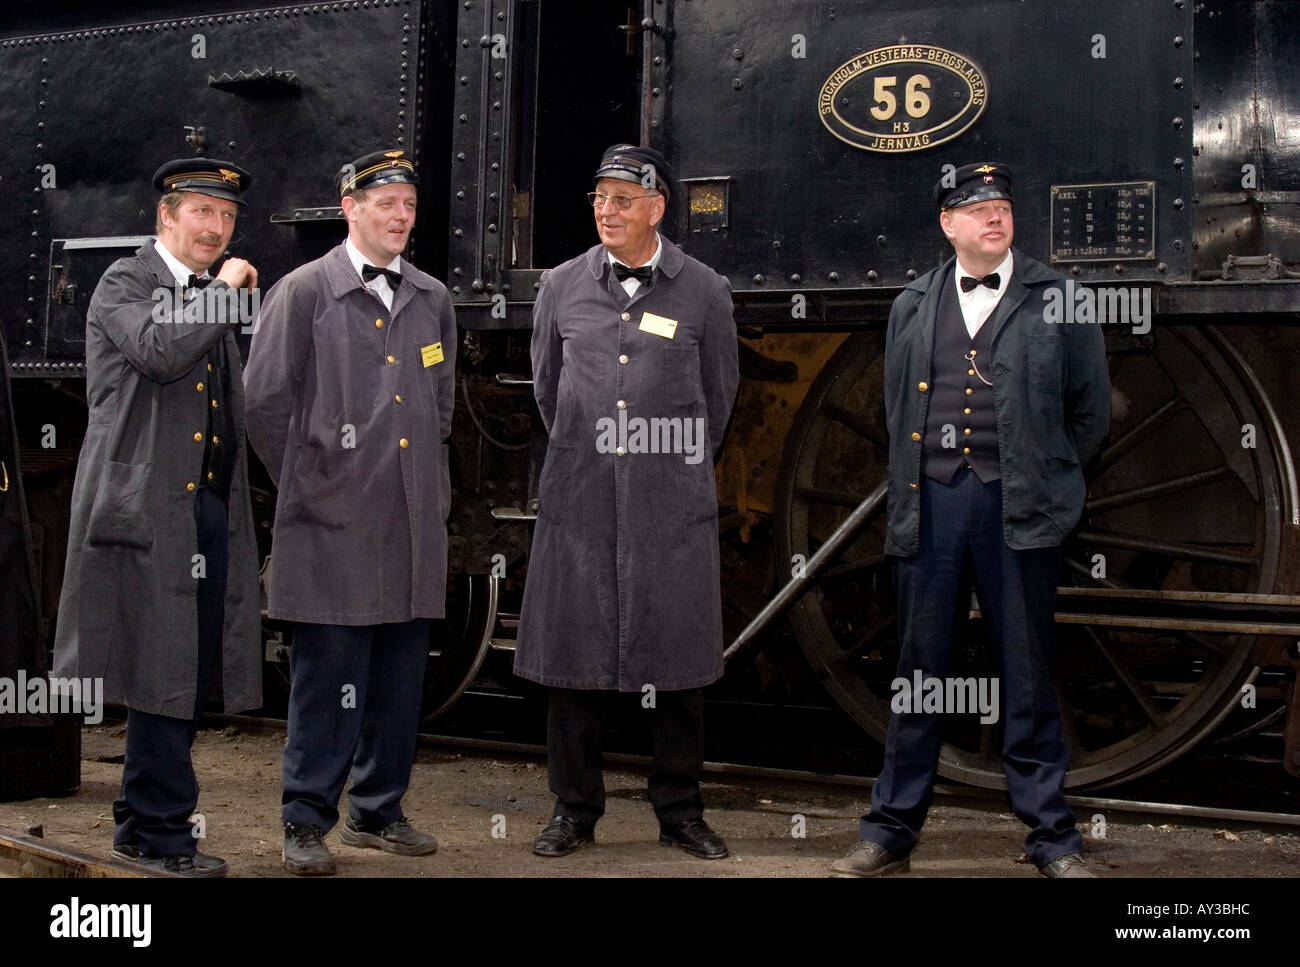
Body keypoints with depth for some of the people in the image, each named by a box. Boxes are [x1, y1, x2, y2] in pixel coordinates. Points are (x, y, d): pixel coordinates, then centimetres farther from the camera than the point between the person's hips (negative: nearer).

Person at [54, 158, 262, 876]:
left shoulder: (212, 297, 21)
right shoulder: (125, 284, -2)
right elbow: (161, 352, -23)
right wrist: (222, 291, -13)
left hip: (208, 506, 8)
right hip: (148, 508, -8)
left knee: (187, 672, 10)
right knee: (162, 669, -4)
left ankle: (142, 822, 22)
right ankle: (162, 831, 6)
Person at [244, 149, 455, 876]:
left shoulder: (433, 299, 13)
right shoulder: (304, 291, -1)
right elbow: (265, 401, -1)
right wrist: (306, 484, 0)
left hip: (414, 522, 5)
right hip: (334, 522, -5)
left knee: (401, 674, 9)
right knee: (327, 674, -2)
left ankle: (379, 811, 23)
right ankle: (307, 823, 10)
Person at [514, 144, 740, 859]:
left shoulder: (703, 292, 3)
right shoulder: (562, 287, 7)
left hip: (672, 501, -1)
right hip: (580, 500, 1)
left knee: (676, 659, 3)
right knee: (573, 651, 4)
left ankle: (680, 811, 17)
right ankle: (574, 808, 17)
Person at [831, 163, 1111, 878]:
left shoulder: (1057, 300, 5)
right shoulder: (914, 305, 13)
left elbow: (1091, 409, 8)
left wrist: (1046, 479, 6)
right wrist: (911, 486, 10)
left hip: (1018, 508, -2)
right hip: (930, 499, 2)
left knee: (1028, 674, 3)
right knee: (918, 669, 7)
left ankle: (1052, 836, 14)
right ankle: (892, 830, 16)